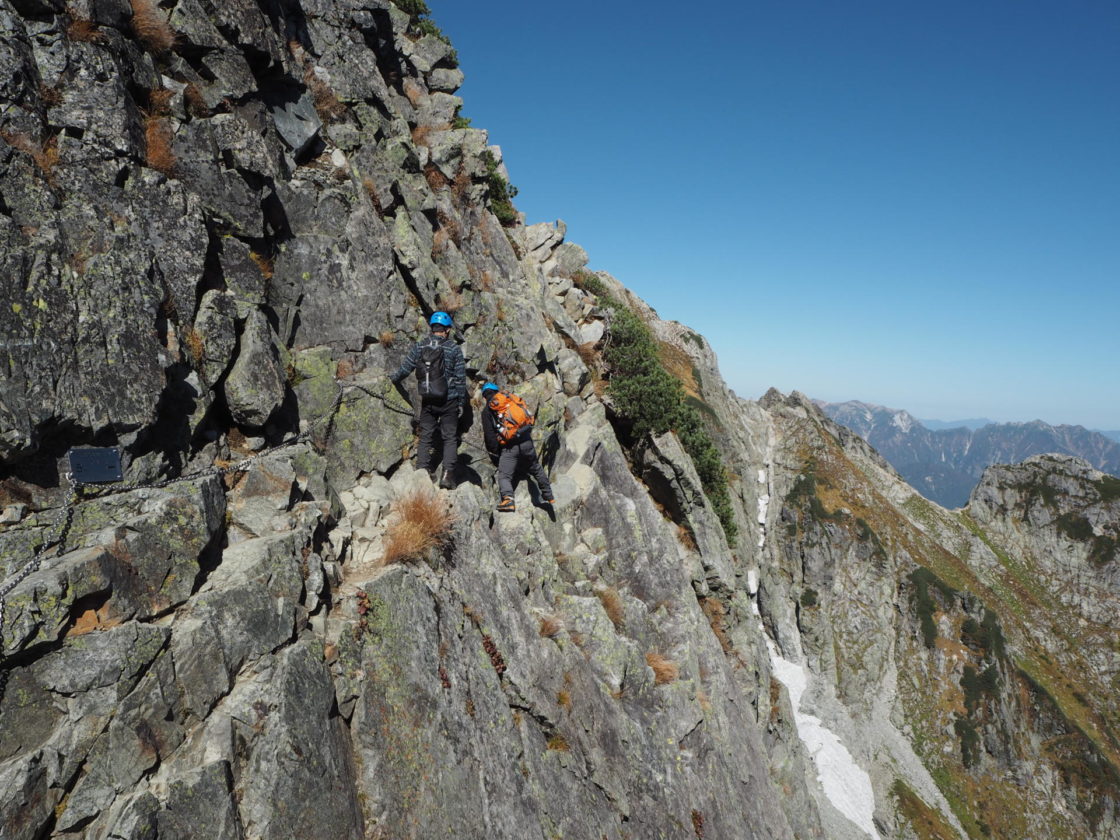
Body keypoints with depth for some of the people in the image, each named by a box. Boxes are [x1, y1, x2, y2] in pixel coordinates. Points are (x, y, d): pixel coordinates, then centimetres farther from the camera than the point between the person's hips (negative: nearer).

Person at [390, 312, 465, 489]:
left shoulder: (420, 347, 1)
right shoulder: (453, 349, -7)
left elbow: (405, 368, 7)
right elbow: (460, 377, -5)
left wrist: (394, 379, 27)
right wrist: (461, 401, 4)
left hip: (427, 401, 3)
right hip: (448, 401, -3)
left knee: (425, 437, 12)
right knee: (450, 438, 5)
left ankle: (421, 472, 10)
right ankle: (448, 474, -4)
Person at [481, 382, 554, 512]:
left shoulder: (487, 410, 2)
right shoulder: (513, 398, 14)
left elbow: (489, 435, -3)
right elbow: (529, 418, 17)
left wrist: (494, 453, 5)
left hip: (510, 447, -4)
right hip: (527, 441, 5)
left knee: (504, 476, -3)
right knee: (536, 469, 22)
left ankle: (508, 499, -28)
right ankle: (548, 496, 33)